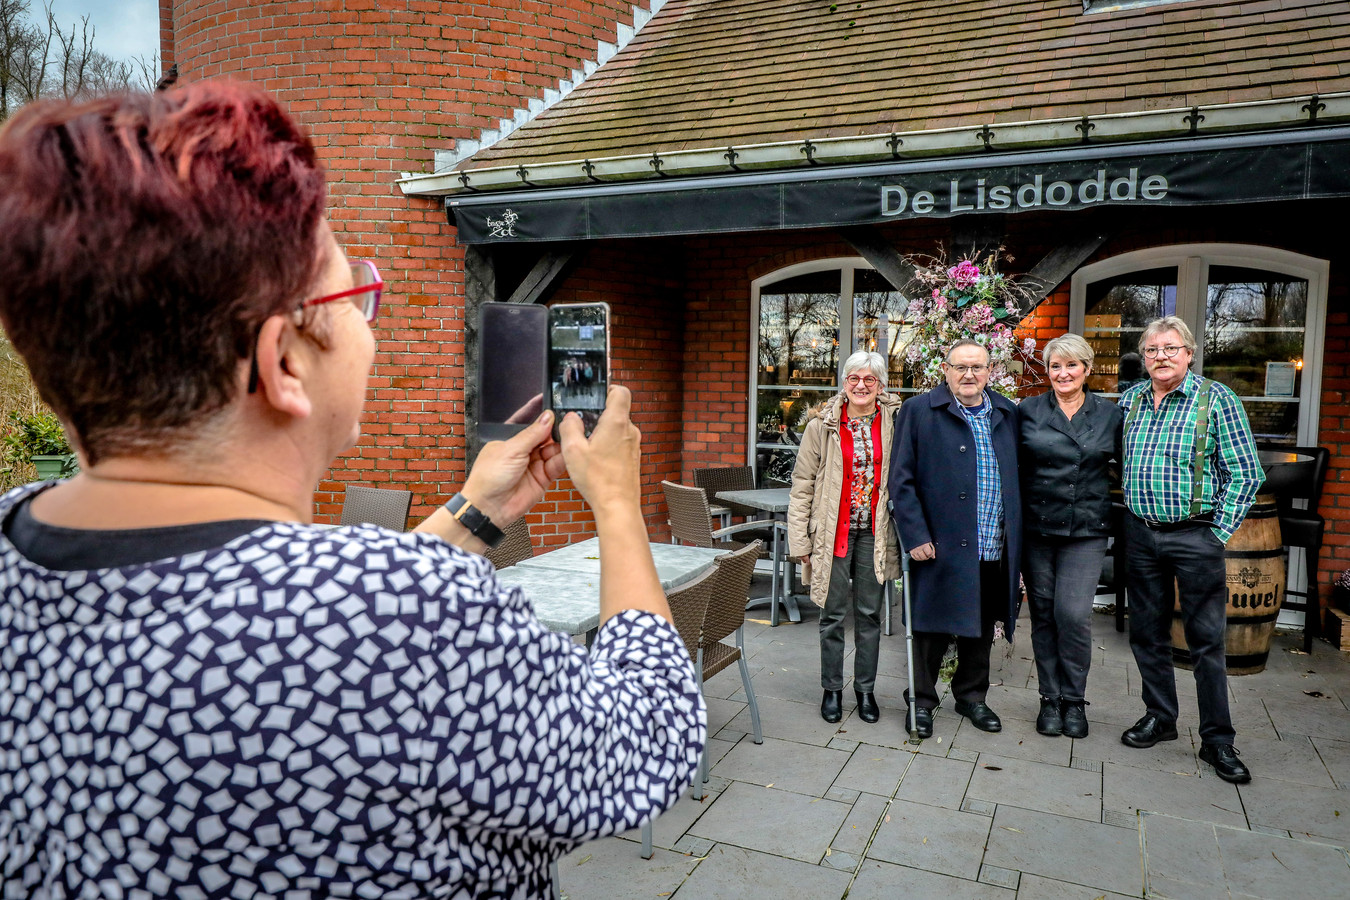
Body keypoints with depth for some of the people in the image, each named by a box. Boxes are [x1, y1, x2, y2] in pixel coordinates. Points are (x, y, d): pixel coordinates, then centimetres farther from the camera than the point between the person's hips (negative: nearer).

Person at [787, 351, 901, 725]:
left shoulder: (894, 423, 1)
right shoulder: (822, 425, -3)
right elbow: (802, 486, -1)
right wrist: (801, 541, -4)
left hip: (875, 533, 1)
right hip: (833, 533, -1)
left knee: (869, 614, 11)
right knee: (833, 615, 7)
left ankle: (865, 689, 26)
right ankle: (832, 689, 23)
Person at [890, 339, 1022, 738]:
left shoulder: (1007, 414, 10)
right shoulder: (918, 411, -4)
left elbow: (1018, 478, 13)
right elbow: (901, 480, -7)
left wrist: (1017, 537, 7)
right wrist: (916, 537, -12)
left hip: (995, 550, 5)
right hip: (940, 547, -4)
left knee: (981, 629, 16)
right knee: (933, 628, 5)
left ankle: (972, 696, 35)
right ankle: (921, 700, 23)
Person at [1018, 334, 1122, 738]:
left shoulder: (1110, 414, 5)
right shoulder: (1028, 411, 4)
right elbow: (1012, 465, 7)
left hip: (1086, 530, -1)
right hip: (1036, 527, 1)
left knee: (1073, 614, -9)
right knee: (1043, 614, 7)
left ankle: (1074, 699, 12)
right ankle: (1050, 698, 21)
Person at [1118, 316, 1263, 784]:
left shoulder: (1217, 399, -7)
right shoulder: (1130, 400, 7)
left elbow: (1245, 473, -7)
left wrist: (1219, 533, -10)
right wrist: (1132, 518, 11)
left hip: (1195, 535, -4)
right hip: (1140, 535, 5)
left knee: (1206, 640, 2)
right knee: (1147, 633, 12)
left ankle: (1217, 740, 13)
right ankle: (1159, 717, 28)